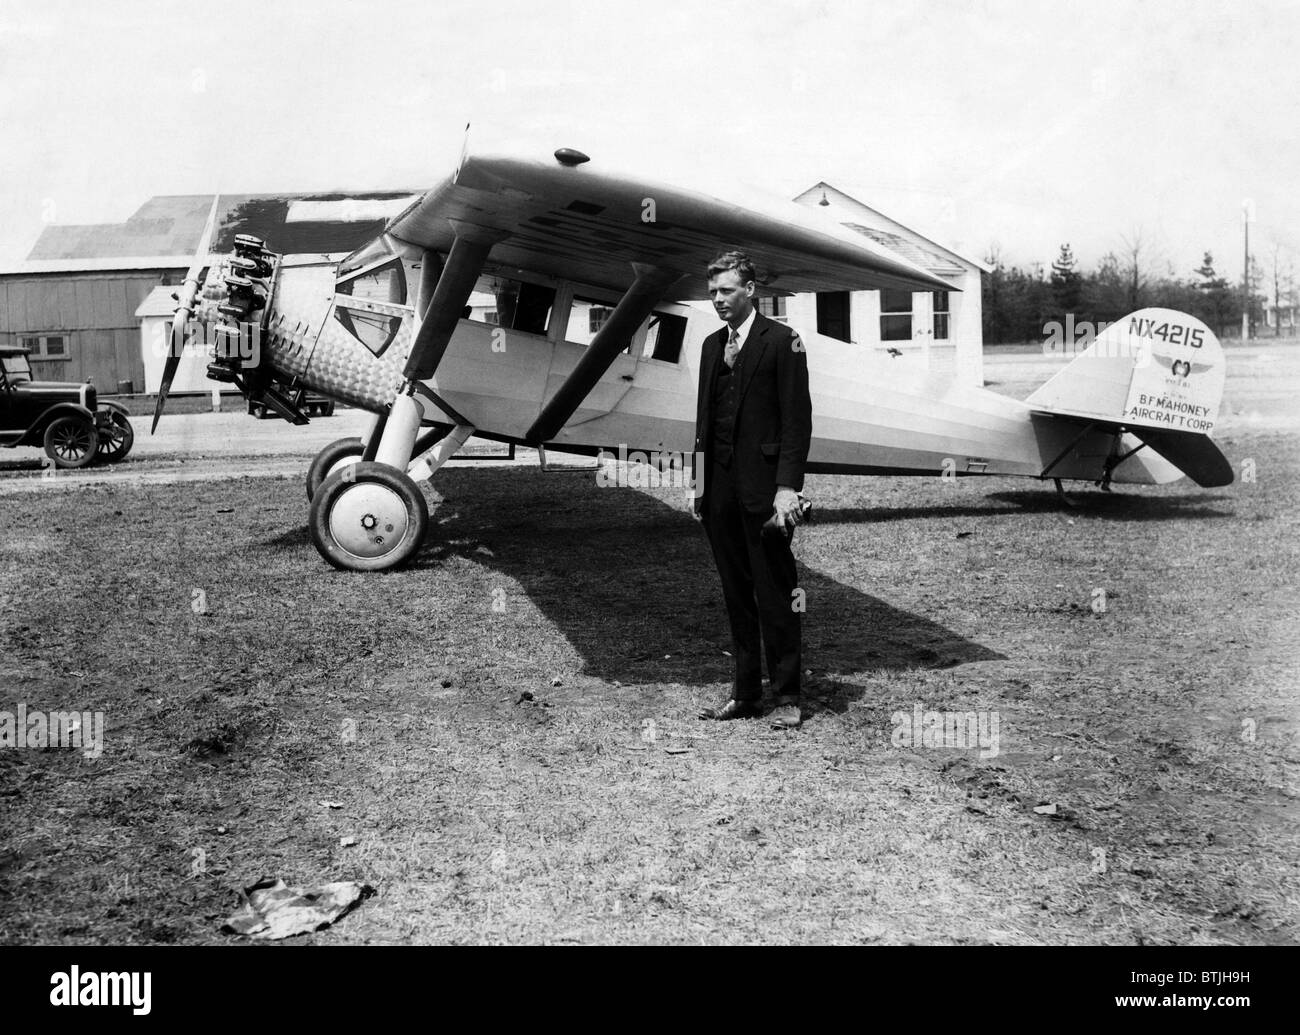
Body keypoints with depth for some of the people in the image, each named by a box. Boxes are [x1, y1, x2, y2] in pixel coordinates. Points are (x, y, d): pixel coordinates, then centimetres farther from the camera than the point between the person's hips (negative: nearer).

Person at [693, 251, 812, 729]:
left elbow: (797, 419, -9)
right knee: (736, 595, 11)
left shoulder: (782, 341, -4)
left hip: (763, 489, -6)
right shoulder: (712, 345, 16)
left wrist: (787, 486, -16)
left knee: (774, 596, -1)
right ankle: (745, 693, 19)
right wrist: (699, 482, 11)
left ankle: (787, 697, 9)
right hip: (720, 491, 6)